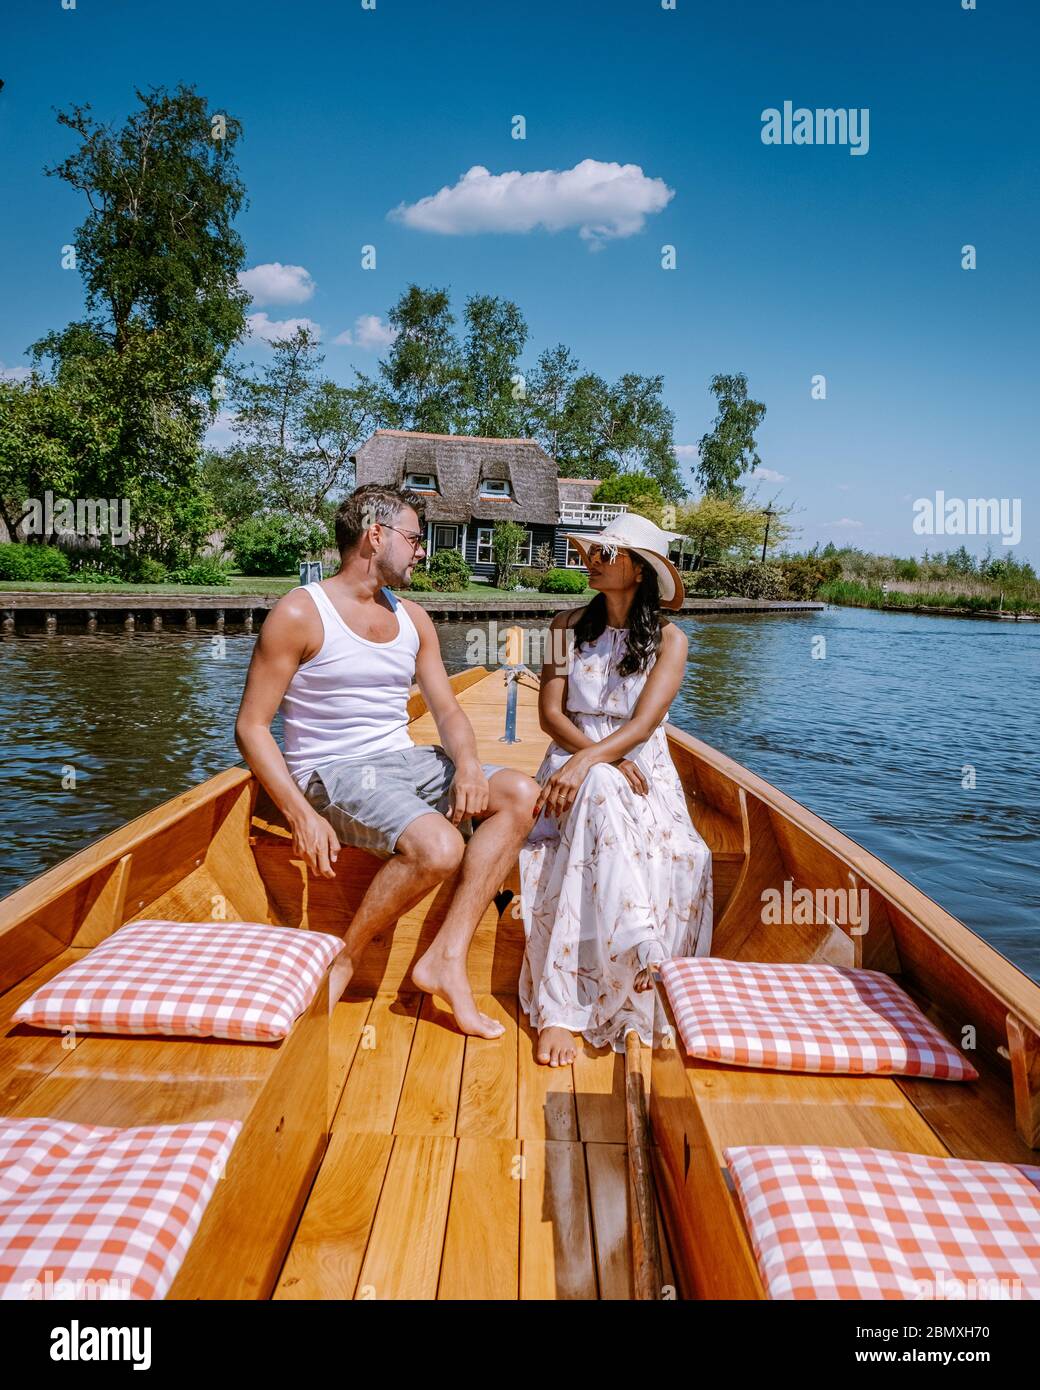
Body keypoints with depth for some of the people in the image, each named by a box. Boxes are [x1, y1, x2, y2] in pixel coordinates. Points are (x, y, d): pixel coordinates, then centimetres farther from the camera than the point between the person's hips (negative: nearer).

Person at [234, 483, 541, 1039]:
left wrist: (467, 762, -13)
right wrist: (302, 815, -20)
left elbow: (446, 708, 11)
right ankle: (342, 961, -5)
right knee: (439, 846, -31)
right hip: (332, 771, -7)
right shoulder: (300, 613, -7)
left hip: (405, 761, 7)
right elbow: (251, 726, -9)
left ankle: (446, 957, -16)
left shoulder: (412, 619, 13)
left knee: (520, 794, -14)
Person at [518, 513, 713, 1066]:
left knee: (682, 859, -33)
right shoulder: (569, 626, 9)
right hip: (576, 765, 0)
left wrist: (589, 760, -30)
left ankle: (559, 1006, -31)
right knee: (601, 792, -38)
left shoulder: (668, 639, 2)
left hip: (642, 770, 0)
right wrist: (605, 762, -16)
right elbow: (550, 713, 1)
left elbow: (643, 724, -12)